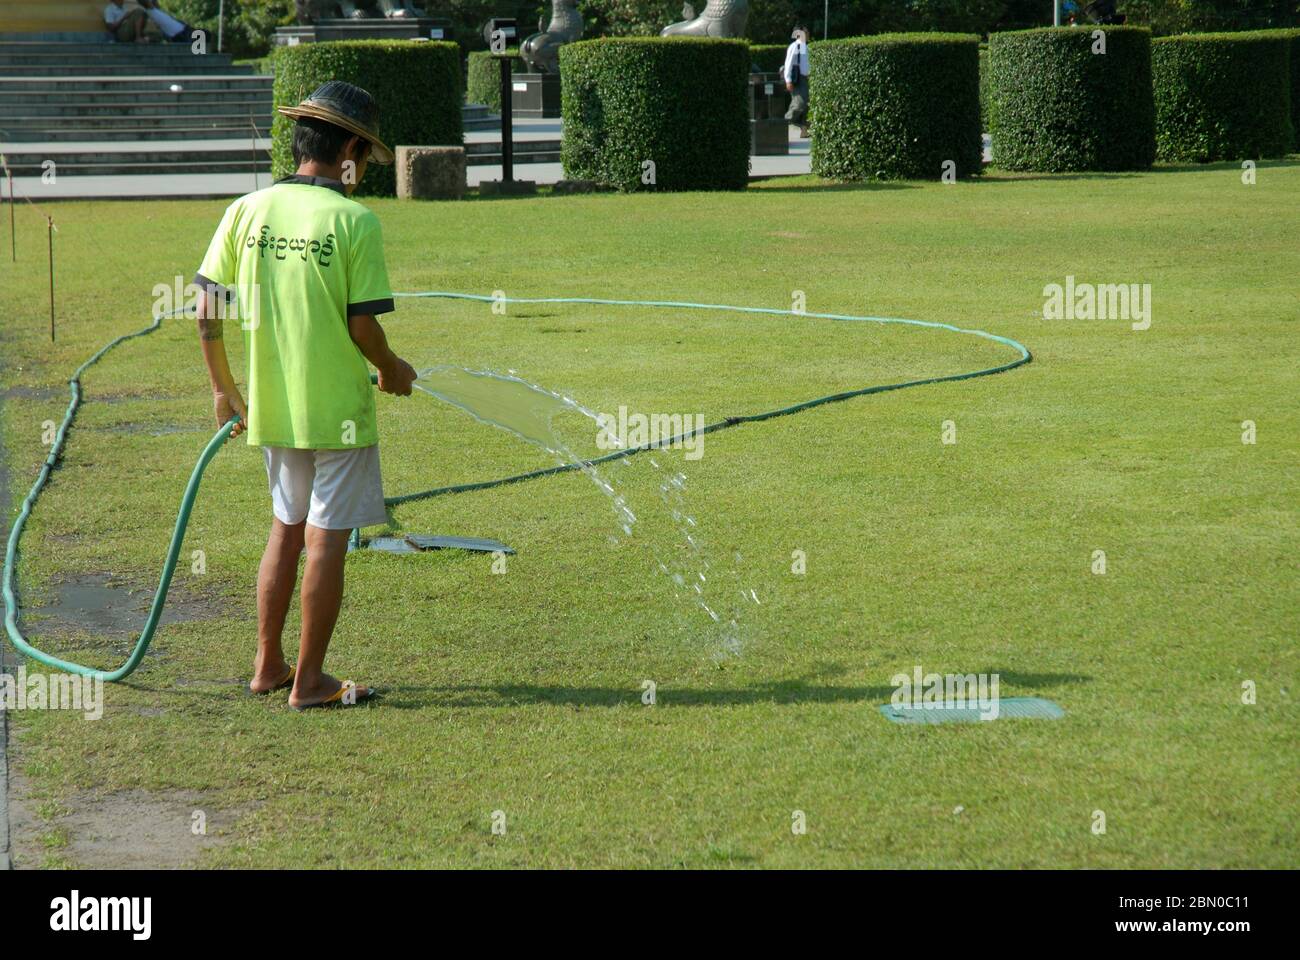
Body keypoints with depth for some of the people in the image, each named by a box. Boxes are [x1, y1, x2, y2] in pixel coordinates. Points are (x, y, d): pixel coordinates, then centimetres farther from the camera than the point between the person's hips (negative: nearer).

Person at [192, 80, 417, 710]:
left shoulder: (247, 211, 0)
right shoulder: (354, 222, -13)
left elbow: (207, 313, 0)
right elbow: (362, 327, -14)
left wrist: (223, 388, 12)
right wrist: (393, 371, 5)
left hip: (270, 406, 5)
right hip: (338, 409, -5)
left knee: (286, 528, 20)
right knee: (326, 539, 3)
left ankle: (267, 666, 26)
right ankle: (309, 681, 9)